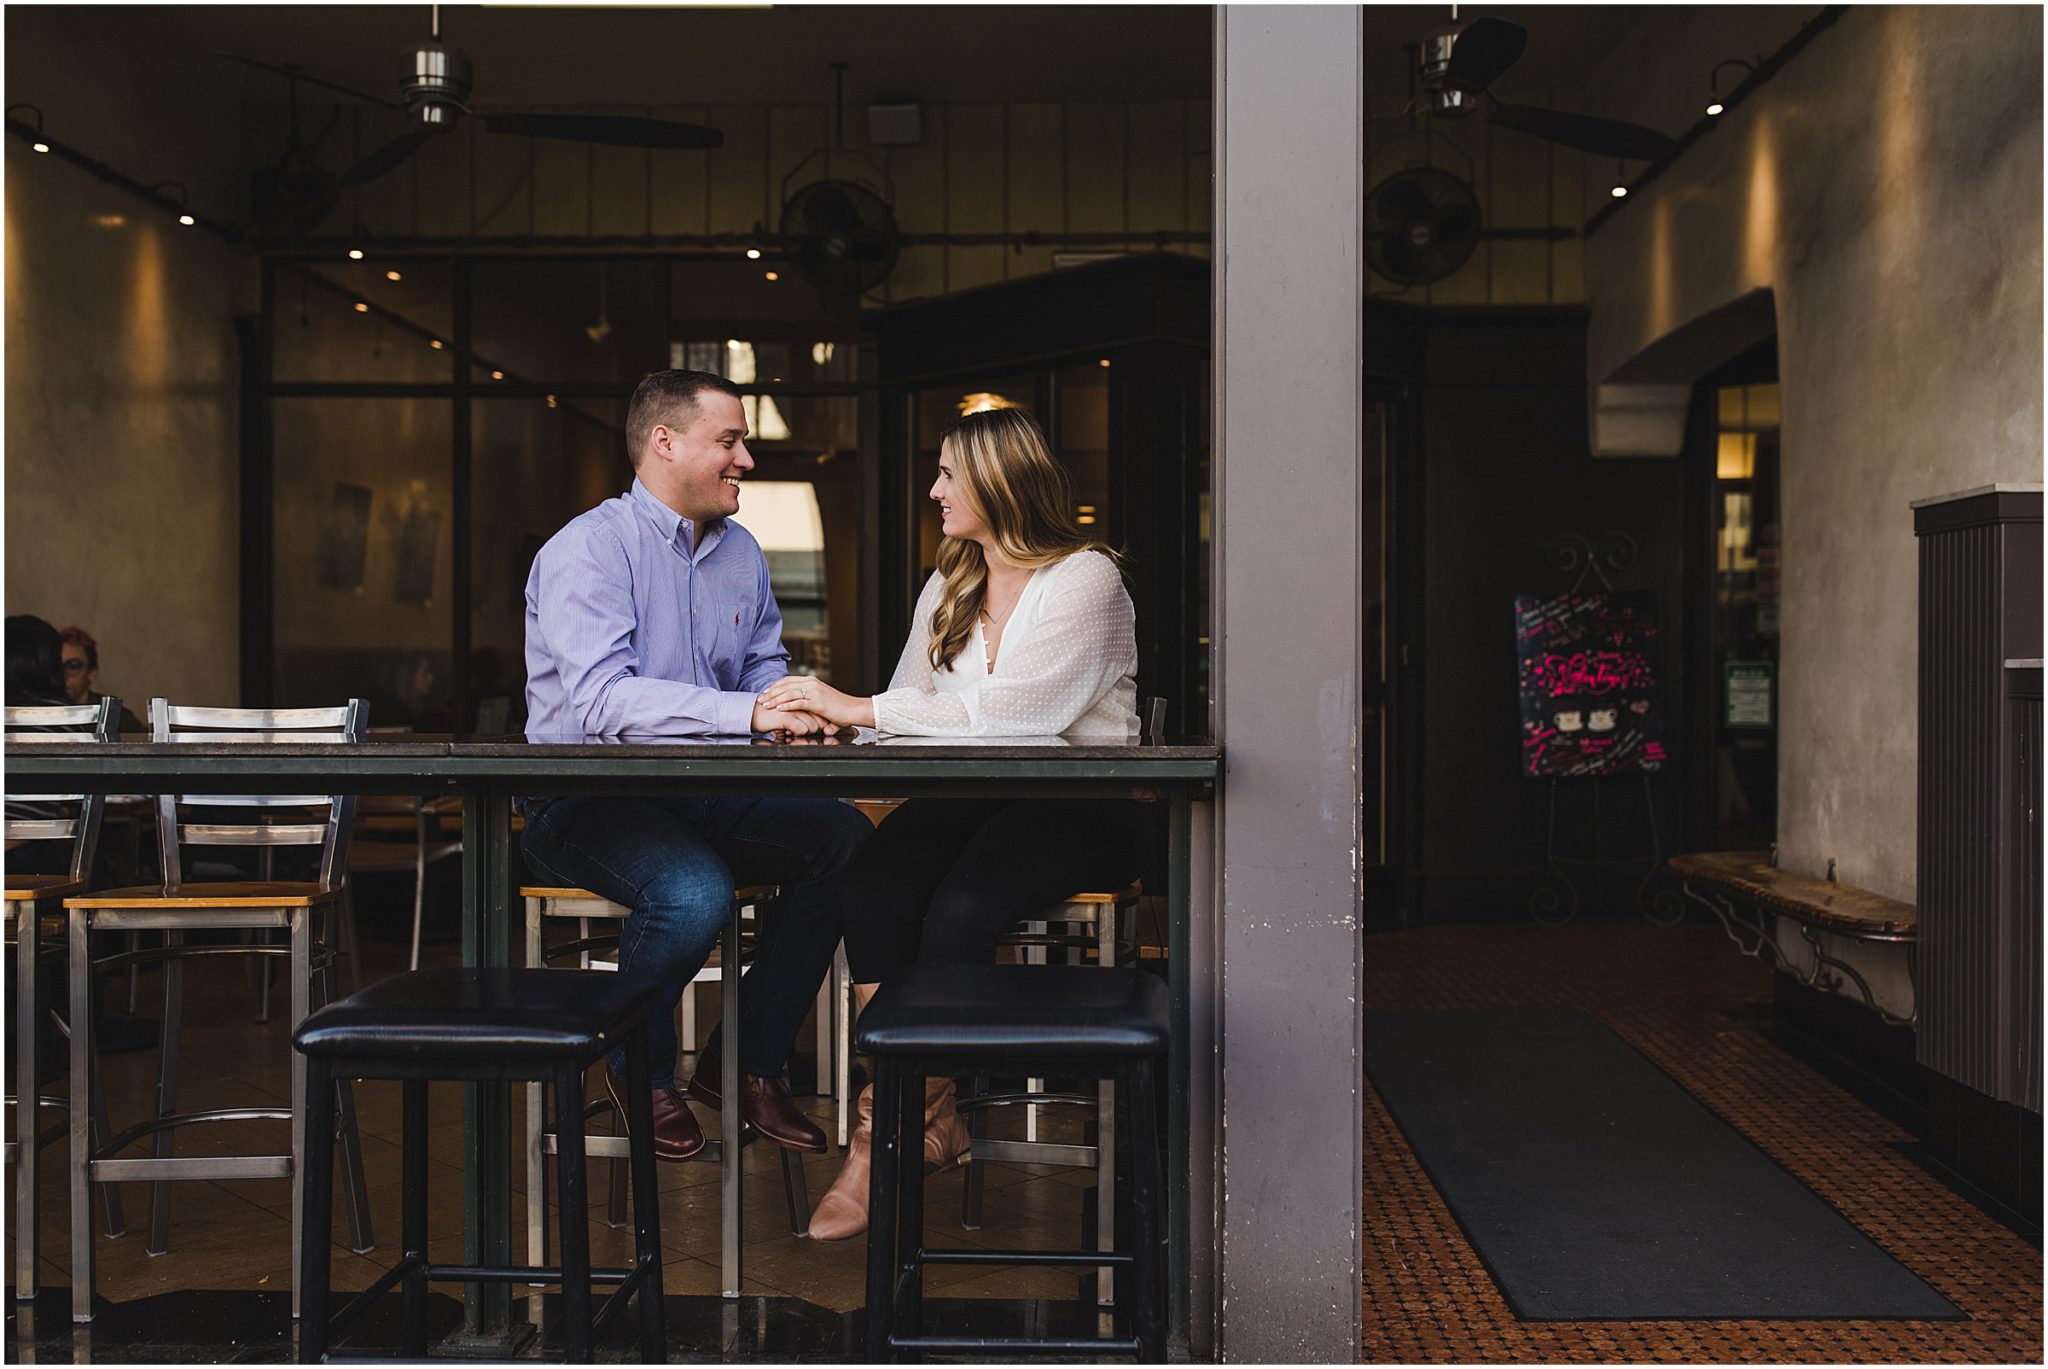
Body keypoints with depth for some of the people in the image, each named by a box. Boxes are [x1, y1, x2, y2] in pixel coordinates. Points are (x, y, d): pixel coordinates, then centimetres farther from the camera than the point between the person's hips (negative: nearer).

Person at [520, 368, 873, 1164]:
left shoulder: (742, 554, 13)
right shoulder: (588, 550, -11)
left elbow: (765, 672, 18)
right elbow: (601, 699, -25)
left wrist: (793, 711, -8)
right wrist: (748, 713, -33)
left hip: (707, 794, 7)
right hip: (587, 801, -7)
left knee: (847, 839, -16)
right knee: (695, 891, -35)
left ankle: (750, 1063, 0)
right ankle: (640, 1074, -1)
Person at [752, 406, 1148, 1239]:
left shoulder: (1085, 578, -6)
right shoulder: (948, 588, 19)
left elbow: (1016, 710, -19)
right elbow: (913, 706, 14)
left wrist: (858, 708, -19)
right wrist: (832, 711, -9)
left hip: (1083, 806, -6)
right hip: (970, 797, 6)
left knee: (956, 912, -32)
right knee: (870, 885, -26)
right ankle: (925, 1120, -23)